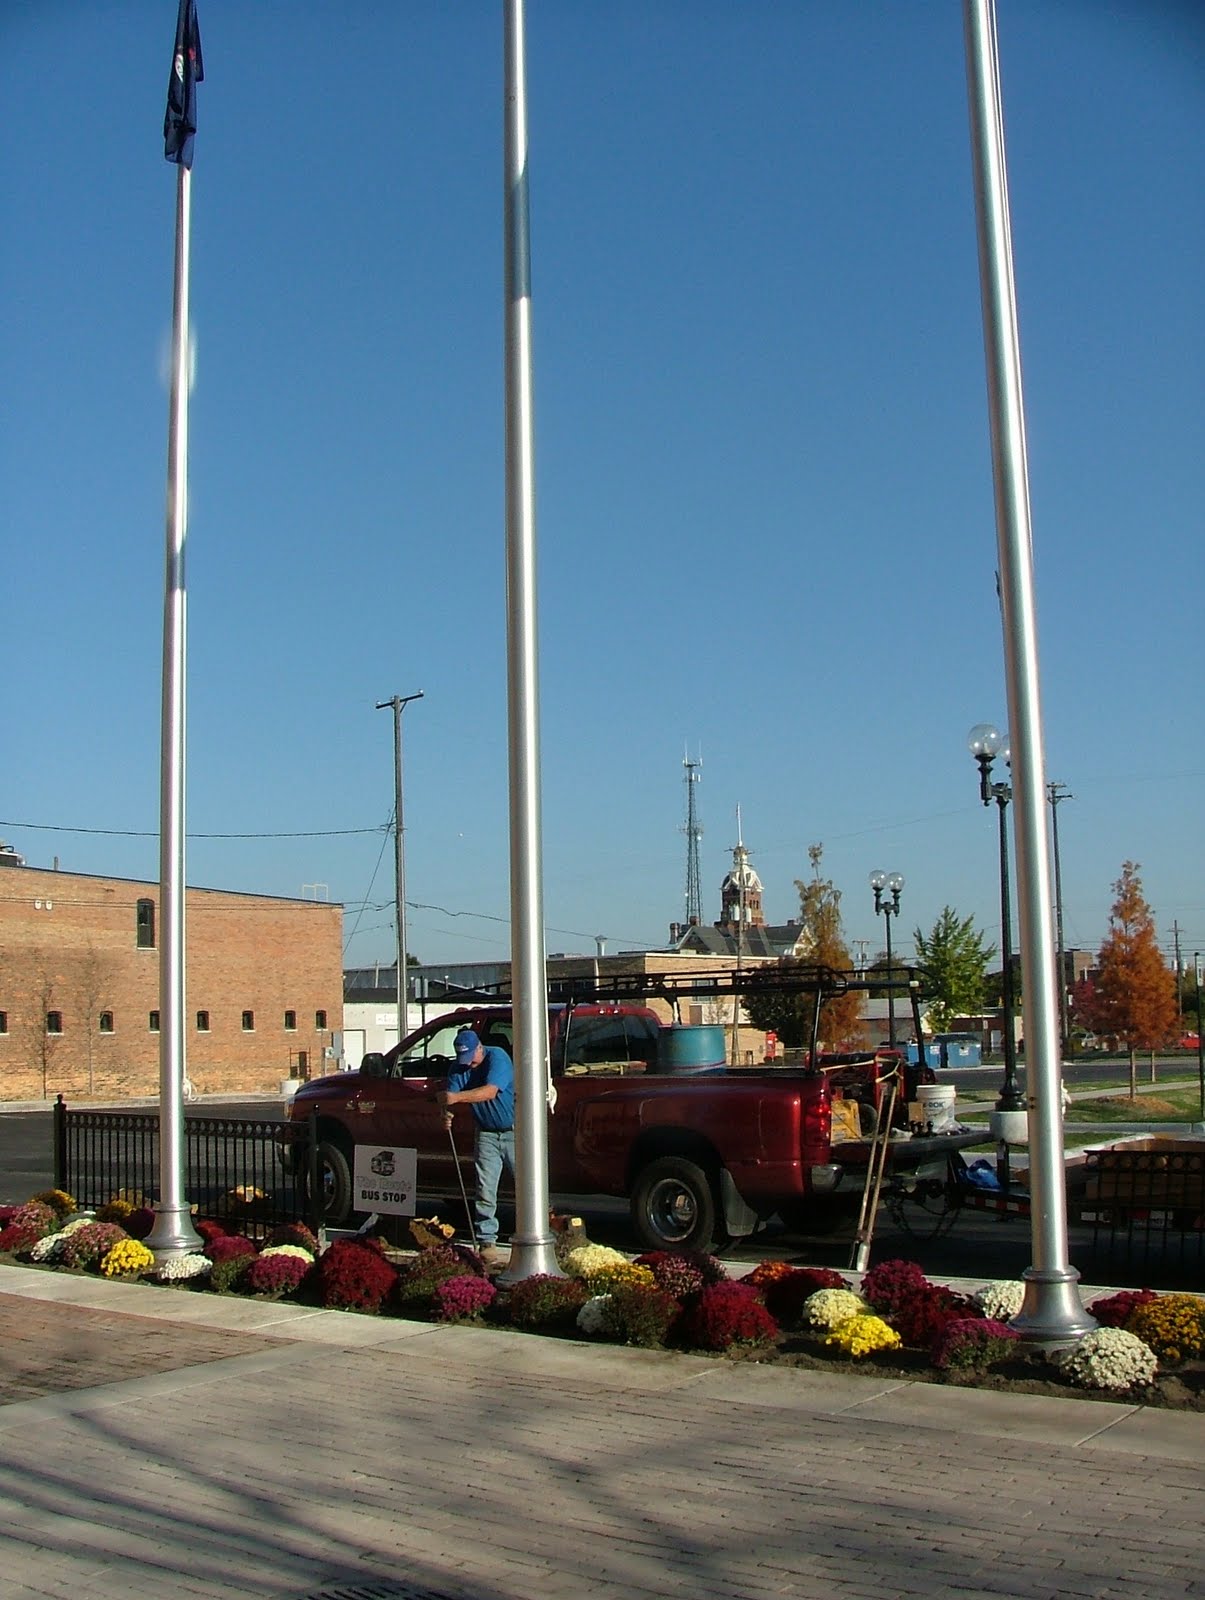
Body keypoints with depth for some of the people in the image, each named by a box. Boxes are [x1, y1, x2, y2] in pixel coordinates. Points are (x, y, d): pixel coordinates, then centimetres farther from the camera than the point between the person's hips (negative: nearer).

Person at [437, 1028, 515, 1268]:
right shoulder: (459, 1068, 1)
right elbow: (450, 1099, -4)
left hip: (513, 1131, -4)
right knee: (485, 1191, -1)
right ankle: (487, 1243, 2)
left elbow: (490, 1091, -31)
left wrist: (457, 1097, -42)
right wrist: (446, 1114, -29)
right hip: (487, 1134, 4)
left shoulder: (497, 1057, -17)